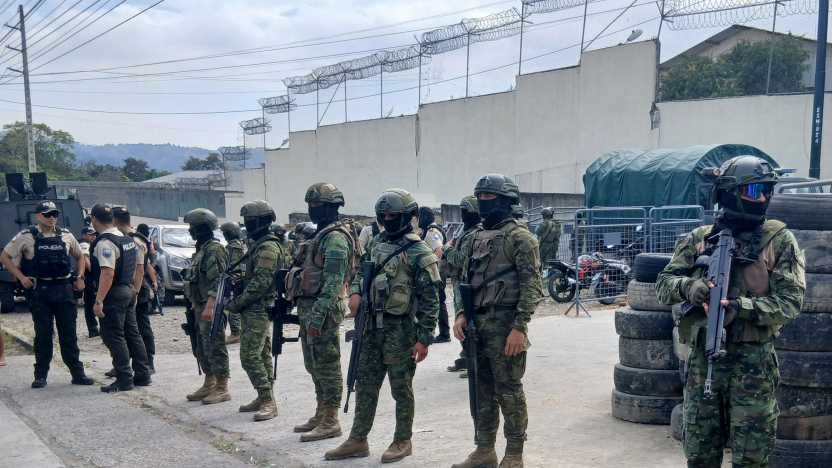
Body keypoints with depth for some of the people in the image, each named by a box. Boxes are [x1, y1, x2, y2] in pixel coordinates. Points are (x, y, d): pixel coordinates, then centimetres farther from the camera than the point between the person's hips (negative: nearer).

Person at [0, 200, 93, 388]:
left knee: (69, 334, 4)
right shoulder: (26, 237, -1)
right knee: (43, 335, 3)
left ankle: (78, 373, 9)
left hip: (65, 289, 2)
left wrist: (80, 277, 9)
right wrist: (21, 277, -4)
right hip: (40, 291, -2)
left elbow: (79, 257, 22)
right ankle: (40, 376, 13)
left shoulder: (66, 236, 7)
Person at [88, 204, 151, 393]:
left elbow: (107, 273, -25)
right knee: (132, 334, 14)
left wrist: (99, 301, -25)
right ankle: (142, 375, 19)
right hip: (129, 290, 9)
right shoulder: (127, 239, 12)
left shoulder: (105, 242, -17)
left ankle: (124, 379, 0)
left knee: (114, 338, -2)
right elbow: (137, 268, 17)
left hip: (114, 293, -9)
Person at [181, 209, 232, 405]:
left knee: (215, 348, -5)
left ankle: (222, 389, 0)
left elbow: (219, 281, -22)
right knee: (203, 348, 15)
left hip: (211, 308, -10)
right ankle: (209, 385, 24)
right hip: (200, 307, 10)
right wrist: (195, 304, 21)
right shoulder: (201, 249, 17)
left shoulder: (214, 249, -14)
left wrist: (209, 306, -26)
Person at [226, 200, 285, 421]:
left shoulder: (268, 247, -17)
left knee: (250, 355, -11)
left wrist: (237, 303, -16)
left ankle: (268, 402, -8)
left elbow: (260, 283, -23)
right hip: (255, 310, 10)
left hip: (258, 310, -10)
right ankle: (263, 398, 19)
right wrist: (239, 299, 13)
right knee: (261, 354, 12)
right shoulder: (259, 245, 17)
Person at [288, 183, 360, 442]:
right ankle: (320, 416, 27)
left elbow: (332, 283, -22)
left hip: (322, 310, -10)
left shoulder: (335, 238, -16)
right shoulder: (322, 234, 17)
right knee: (315, 366, 16)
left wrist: (317, 317, -24)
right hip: (308, 307, 10)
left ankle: (330, 422, 5)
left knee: (327, 366, -2)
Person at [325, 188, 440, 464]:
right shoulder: (376, 244, 10)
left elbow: (430, 299, -12)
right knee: (365, 385, 12)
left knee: (401, 388, 5)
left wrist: (424, 338, -15)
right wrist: (355, 291, 1)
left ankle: (403, 441, 20)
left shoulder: (418, 253, -11)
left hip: (401, 330, -7)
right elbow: (362, 272, 24)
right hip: (372, 327, 7)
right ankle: (358, 441, 22)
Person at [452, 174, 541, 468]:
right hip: (478, 325, 8)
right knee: (483, 390, 14)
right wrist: (461, 314, 5)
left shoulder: (519, 236, -9)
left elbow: (532, 284, -14)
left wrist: (519, 327, -20)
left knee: (509, 392, 0)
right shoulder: (479, 237, 15)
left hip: (505, 325, -8)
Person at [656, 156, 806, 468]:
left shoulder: (779, 240, -1)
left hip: (752, 363, -2)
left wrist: (741, 307, -22)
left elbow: (790, 301, -8)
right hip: (701, 360, 2)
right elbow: (663, 284, 4)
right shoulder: (700, 239, 6)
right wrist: (688, 287, -18)